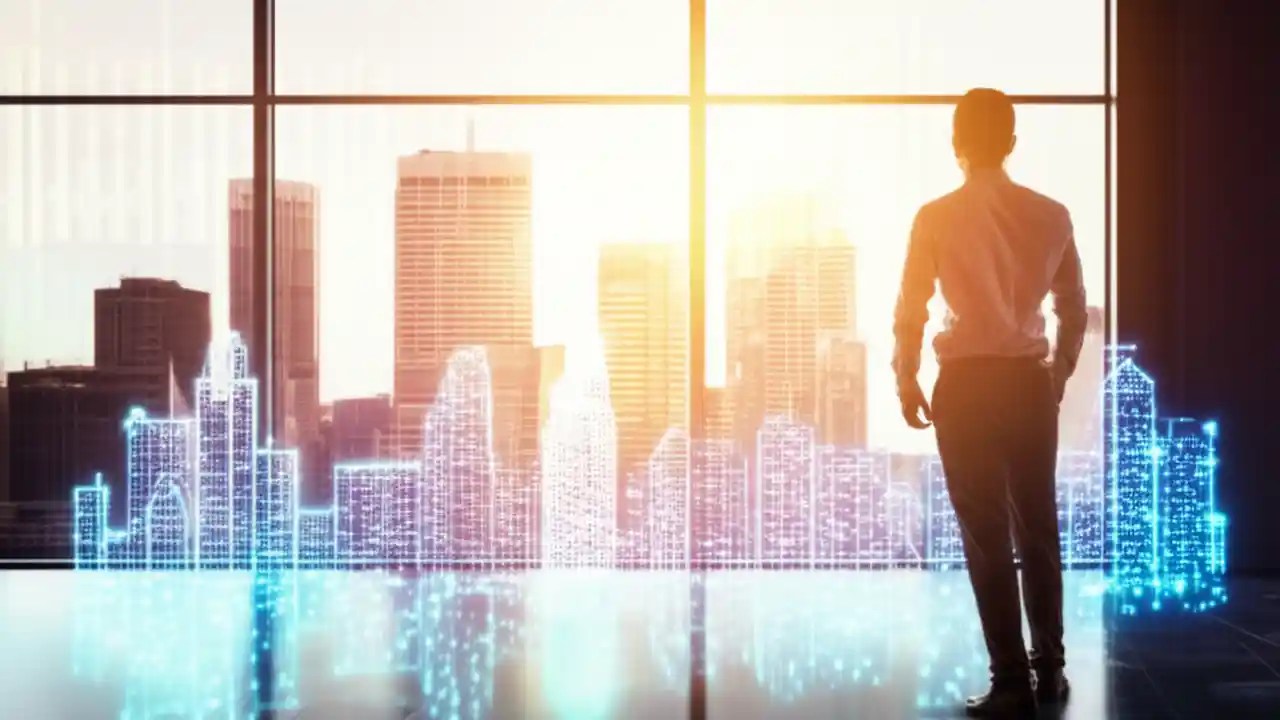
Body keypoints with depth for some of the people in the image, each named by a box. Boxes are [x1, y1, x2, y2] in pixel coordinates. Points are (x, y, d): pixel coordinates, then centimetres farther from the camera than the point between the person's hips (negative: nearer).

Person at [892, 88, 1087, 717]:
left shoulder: (937, 217, -6)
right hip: (1030, 382, 4)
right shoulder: (1051, 216, 3)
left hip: (967, 384, -3)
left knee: (987, 535, 1)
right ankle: (1048, 668, 25)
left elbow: (910, 311, -4)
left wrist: (906, 383, 9)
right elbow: (1074, 312, 9)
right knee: (1038, 529, 15)